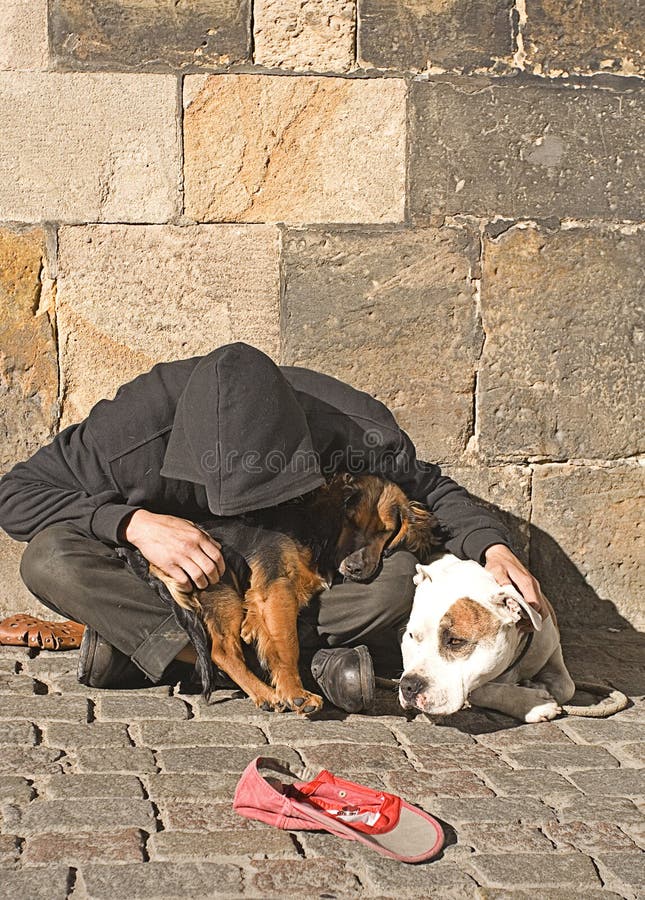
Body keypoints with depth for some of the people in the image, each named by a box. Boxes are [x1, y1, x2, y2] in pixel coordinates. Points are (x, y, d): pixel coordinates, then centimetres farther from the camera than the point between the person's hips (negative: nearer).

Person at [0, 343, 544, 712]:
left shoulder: (358, 430, -26)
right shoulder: (136, 432, -30)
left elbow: (428, 488, -8)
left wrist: (492, 546, -26)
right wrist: (133, 522, -36)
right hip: (170, 588, 0)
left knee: (405, 578, -32)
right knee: (50, 558, -32)